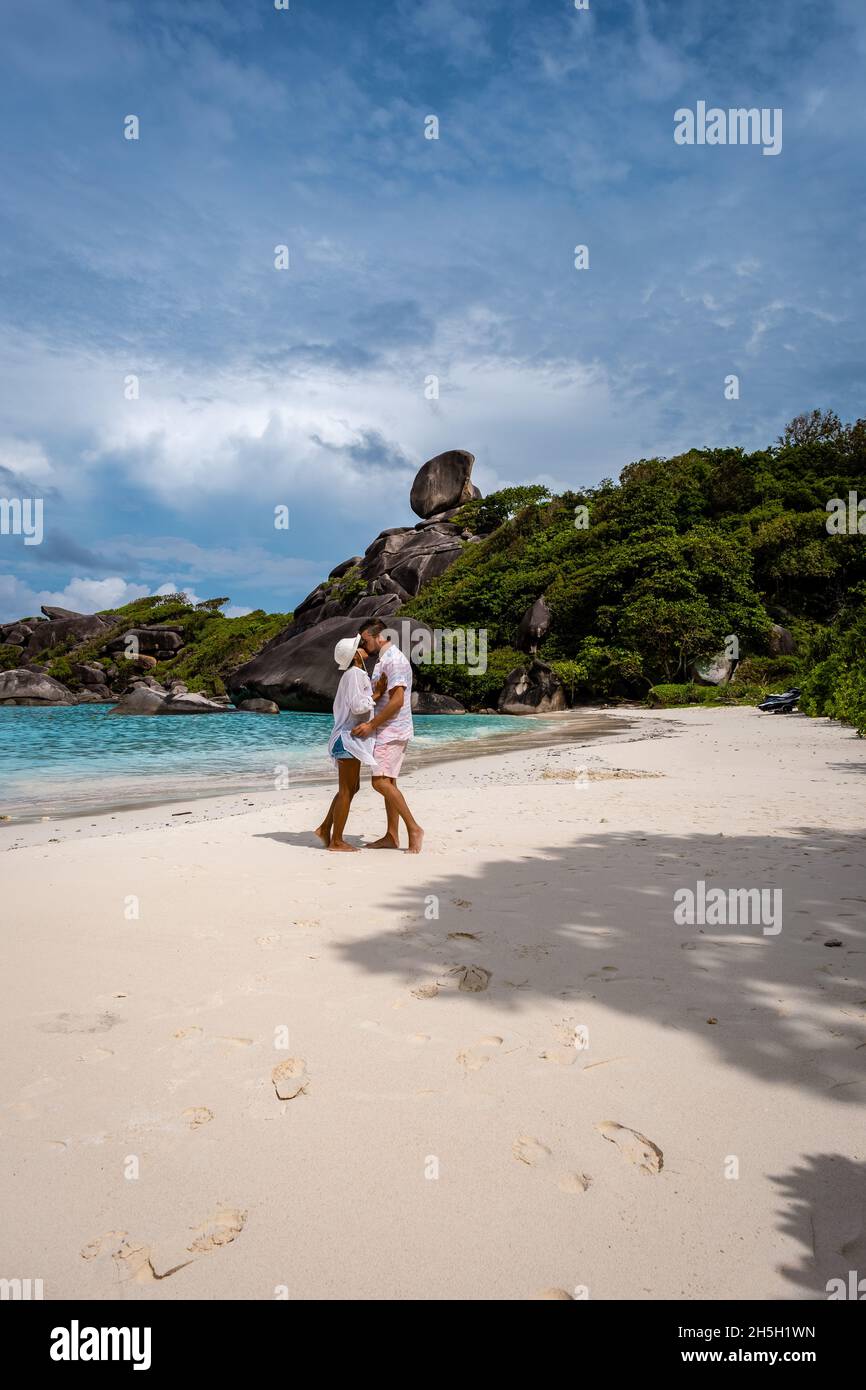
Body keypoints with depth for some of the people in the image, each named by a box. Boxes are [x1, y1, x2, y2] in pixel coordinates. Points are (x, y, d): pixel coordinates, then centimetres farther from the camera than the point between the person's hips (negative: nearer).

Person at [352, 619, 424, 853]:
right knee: (387, 782, 10)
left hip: (392, 731, -10)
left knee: (381, 781, -16)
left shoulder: (395, 660, -15)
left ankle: (414, 829, -11)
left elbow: (397, 701, -22)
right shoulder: (383, 661, 18)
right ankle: (392, 836, 14)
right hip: (386, 731, 10)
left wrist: (371, 725, -21)